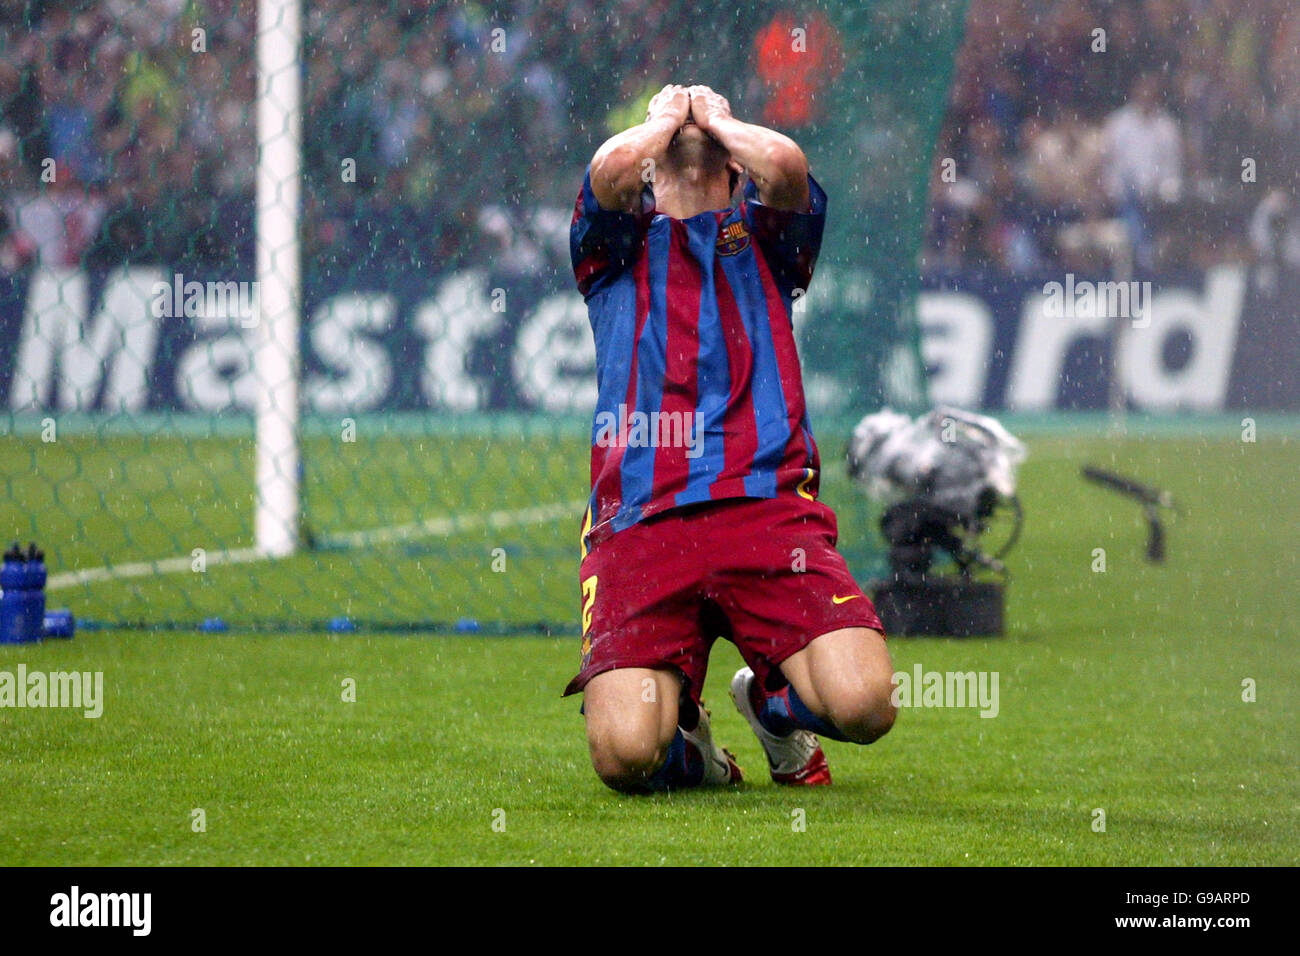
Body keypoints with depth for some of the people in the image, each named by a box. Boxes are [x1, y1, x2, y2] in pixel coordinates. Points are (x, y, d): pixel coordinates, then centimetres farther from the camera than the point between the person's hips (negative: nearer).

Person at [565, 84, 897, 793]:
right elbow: (610, 171, -3)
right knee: (625, 753, -23)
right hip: (640, 518, -1)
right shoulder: (621, 242, 21)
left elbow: (785, 164, 0)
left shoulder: (761, 237, 23)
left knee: (862, 705, -22)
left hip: (766, 504, 1)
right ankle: (686, 737, 15)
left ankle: (771, 698, 15)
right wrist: (665, 114, 17)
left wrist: (717, 117, 18)